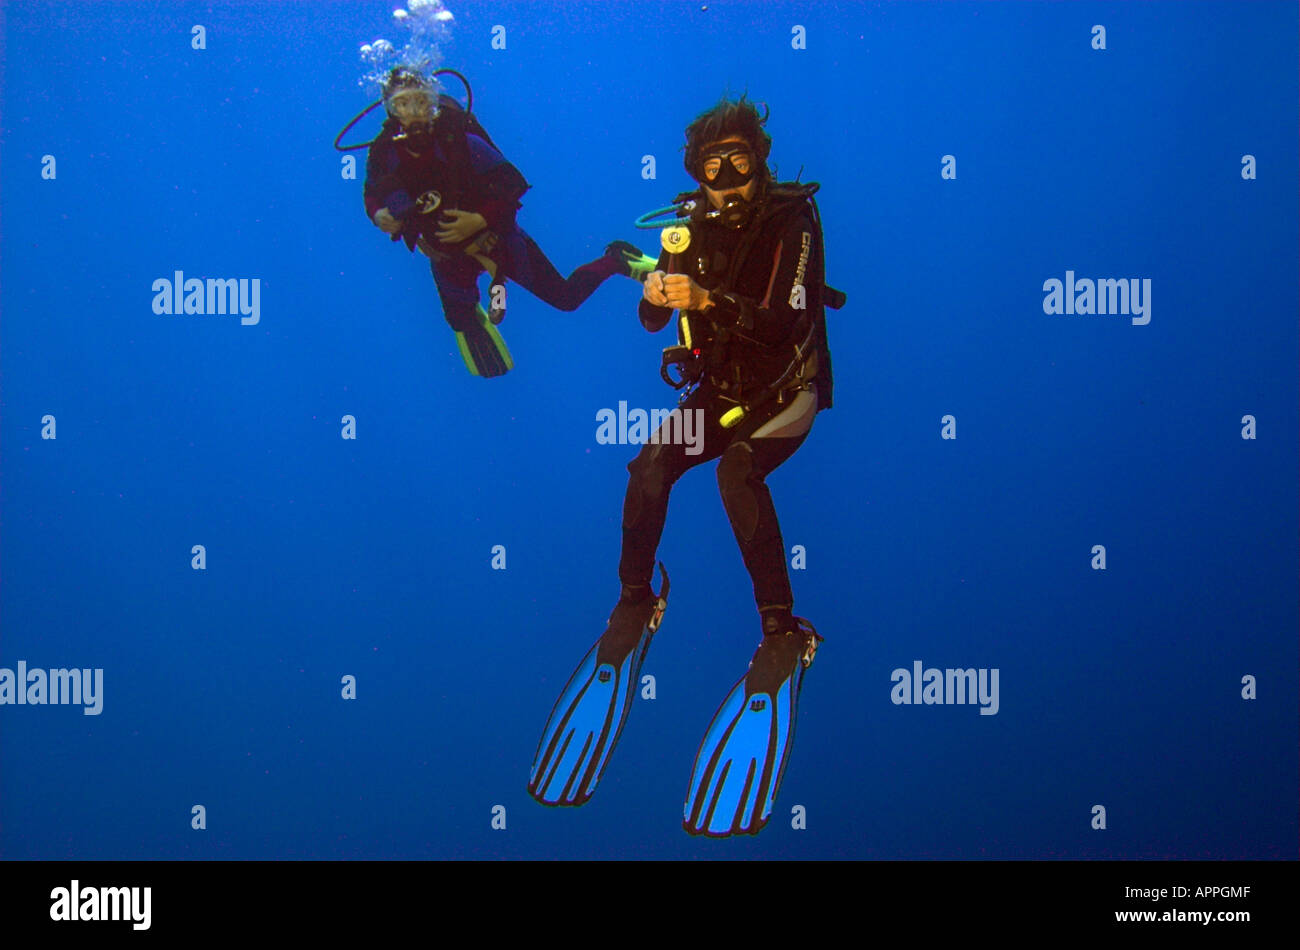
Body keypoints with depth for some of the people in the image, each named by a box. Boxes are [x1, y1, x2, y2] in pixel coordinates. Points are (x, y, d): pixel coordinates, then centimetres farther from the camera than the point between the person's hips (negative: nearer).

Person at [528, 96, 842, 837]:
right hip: (719, 387, 5)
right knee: (650, 468, -19)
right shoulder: (694, 224, 0)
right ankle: (637, 602, 4)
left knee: (738, 469, -33)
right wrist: (655, 296, -23)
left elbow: (789, 320, -26)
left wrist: (708, 299, -38)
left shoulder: (792, 221, -14)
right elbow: (654, 316, 1)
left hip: (786, 390, -4)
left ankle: (784, 631, -25)